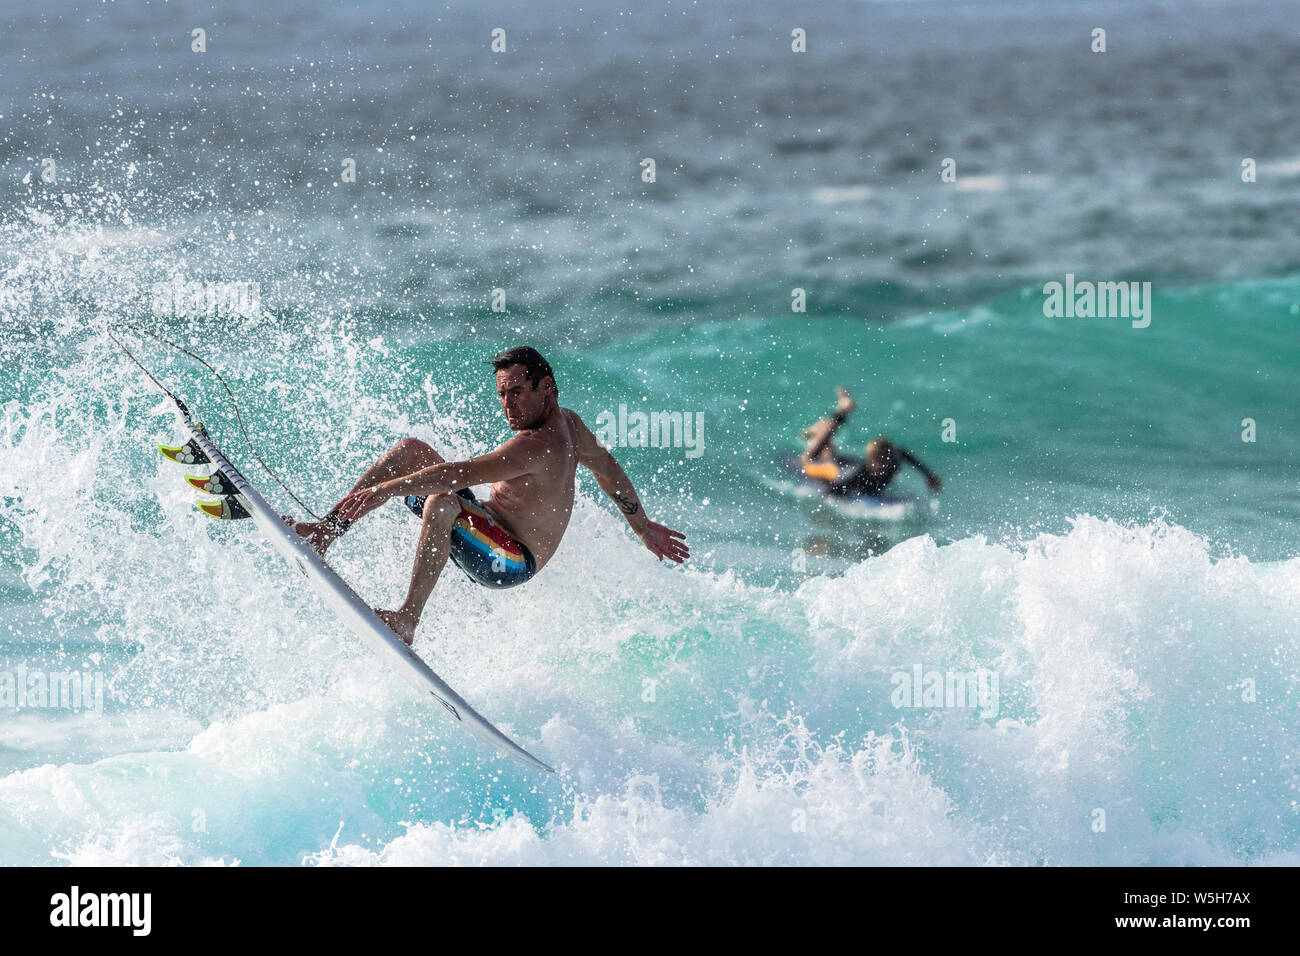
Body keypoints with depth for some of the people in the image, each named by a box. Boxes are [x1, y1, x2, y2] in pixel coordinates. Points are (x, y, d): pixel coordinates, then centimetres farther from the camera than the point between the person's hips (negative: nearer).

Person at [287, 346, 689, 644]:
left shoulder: (537, 445, -27)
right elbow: (610, 471, 18)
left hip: (510, 564, -11)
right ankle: (328, 528, -2)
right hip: (488, 525, 11)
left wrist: (387, 489, -40)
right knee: (411, 450, 4)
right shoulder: (569, 423, 4)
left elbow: (463, 473, -36)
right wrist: (645, 528, 31)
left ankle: (407, 619, -41)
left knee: (441, 502, -41)